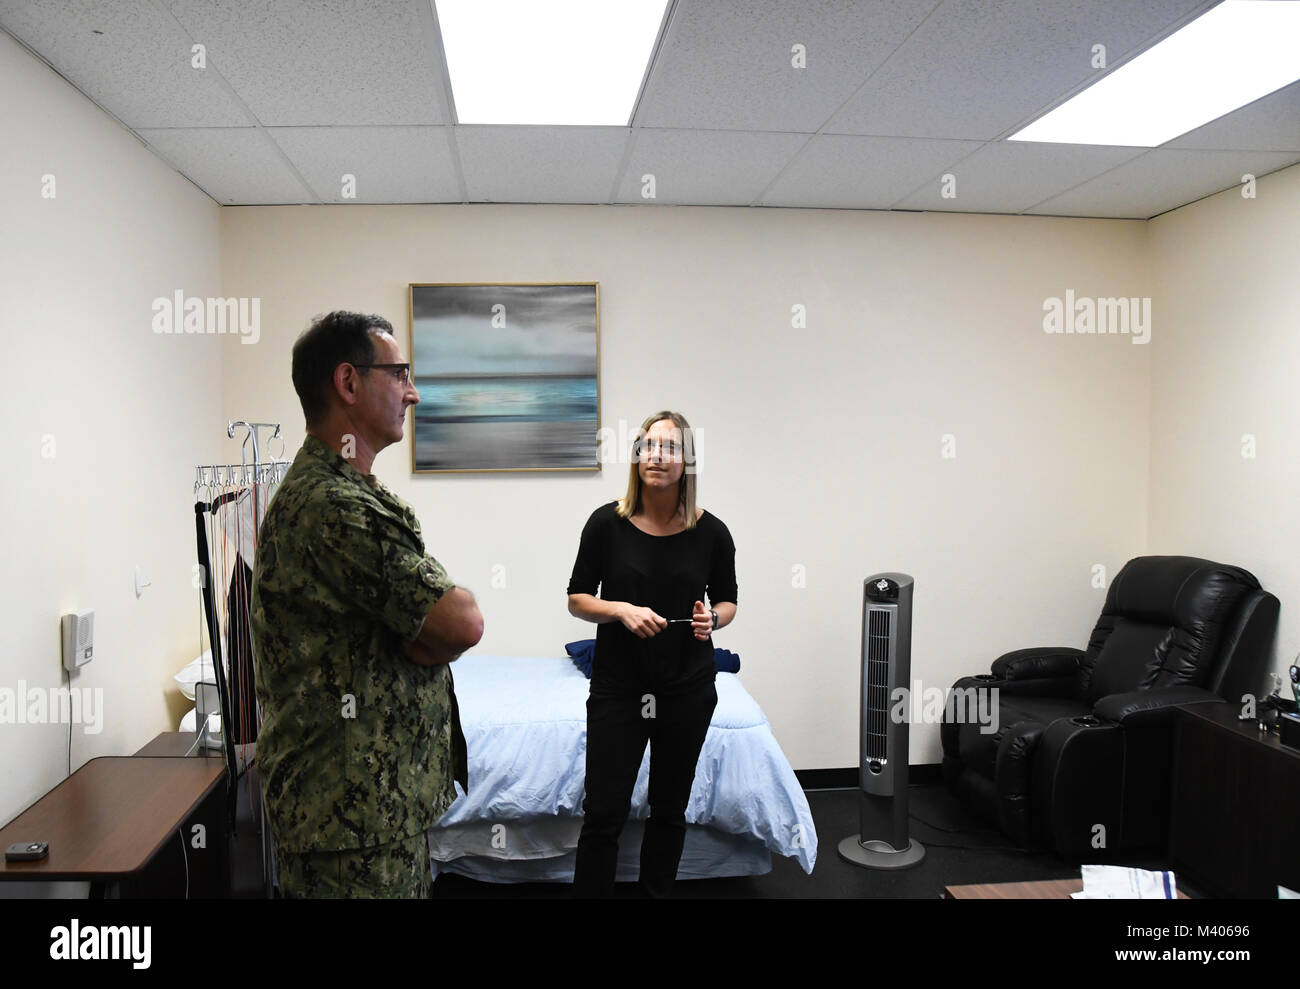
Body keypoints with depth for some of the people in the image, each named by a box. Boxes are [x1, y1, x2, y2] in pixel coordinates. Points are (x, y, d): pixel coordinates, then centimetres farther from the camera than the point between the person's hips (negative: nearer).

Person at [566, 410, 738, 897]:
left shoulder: (711, 532, -4)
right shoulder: (607, 523, -7)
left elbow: (727, 600, 10)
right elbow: (577, 598, 0)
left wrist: (713, 618, -12)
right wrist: (622, 610, -18)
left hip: (687, 688, 2)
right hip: (618, 687, -1)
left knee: (670, 810, 16)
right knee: (603, 814, 1)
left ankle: (656, 890, 35)